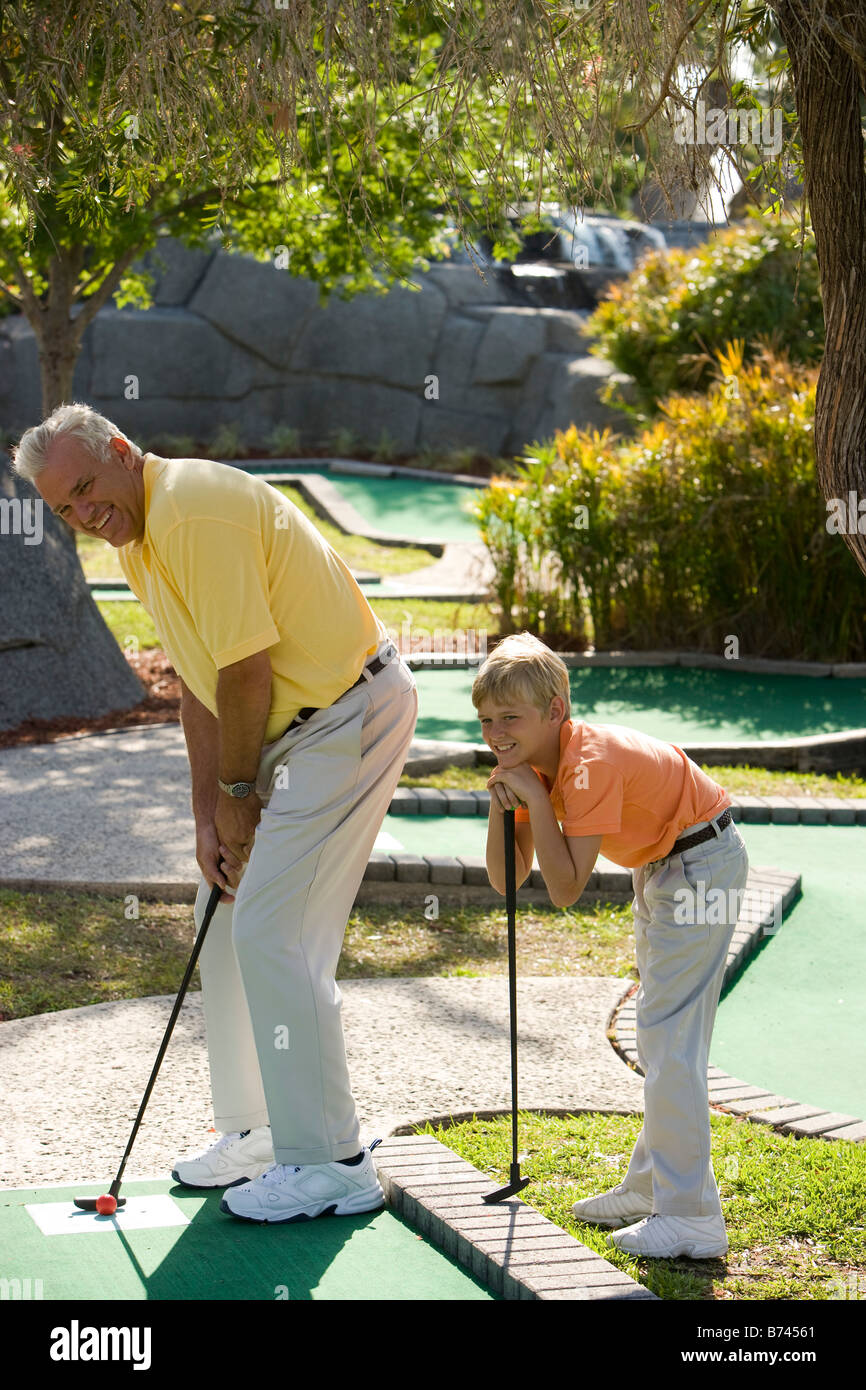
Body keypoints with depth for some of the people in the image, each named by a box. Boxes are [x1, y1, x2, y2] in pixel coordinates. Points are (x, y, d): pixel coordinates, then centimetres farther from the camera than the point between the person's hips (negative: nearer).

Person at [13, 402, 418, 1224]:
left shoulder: (194, 512, -23)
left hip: (350, 715, -10)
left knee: (273, 931, -12)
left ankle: (328, 1163, -5)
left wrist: (236, 794, -8)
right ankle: (258, 1132, 25)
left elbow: (246, 670, -22)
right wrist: (209, 815, 4)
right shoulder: (134, 538, 9)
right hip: (293, 723, 10)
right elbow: (197, 683, 11)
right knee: (226, 917, 14)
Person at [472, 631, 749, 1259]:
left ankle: (690, 1217, -11)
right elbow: (507, 879, -4)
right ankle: (654, 1186, 31)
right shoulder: (533, 765, -2)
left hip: (703, 862, -10)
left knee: (669, 1033, -14)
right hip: (661, 865, 10)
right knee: (660, 1029, 18)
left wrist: (536, 798, -31)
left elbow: (566, 888, -33)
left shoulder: (591, 762, -29)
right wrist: (502, 803, -17)